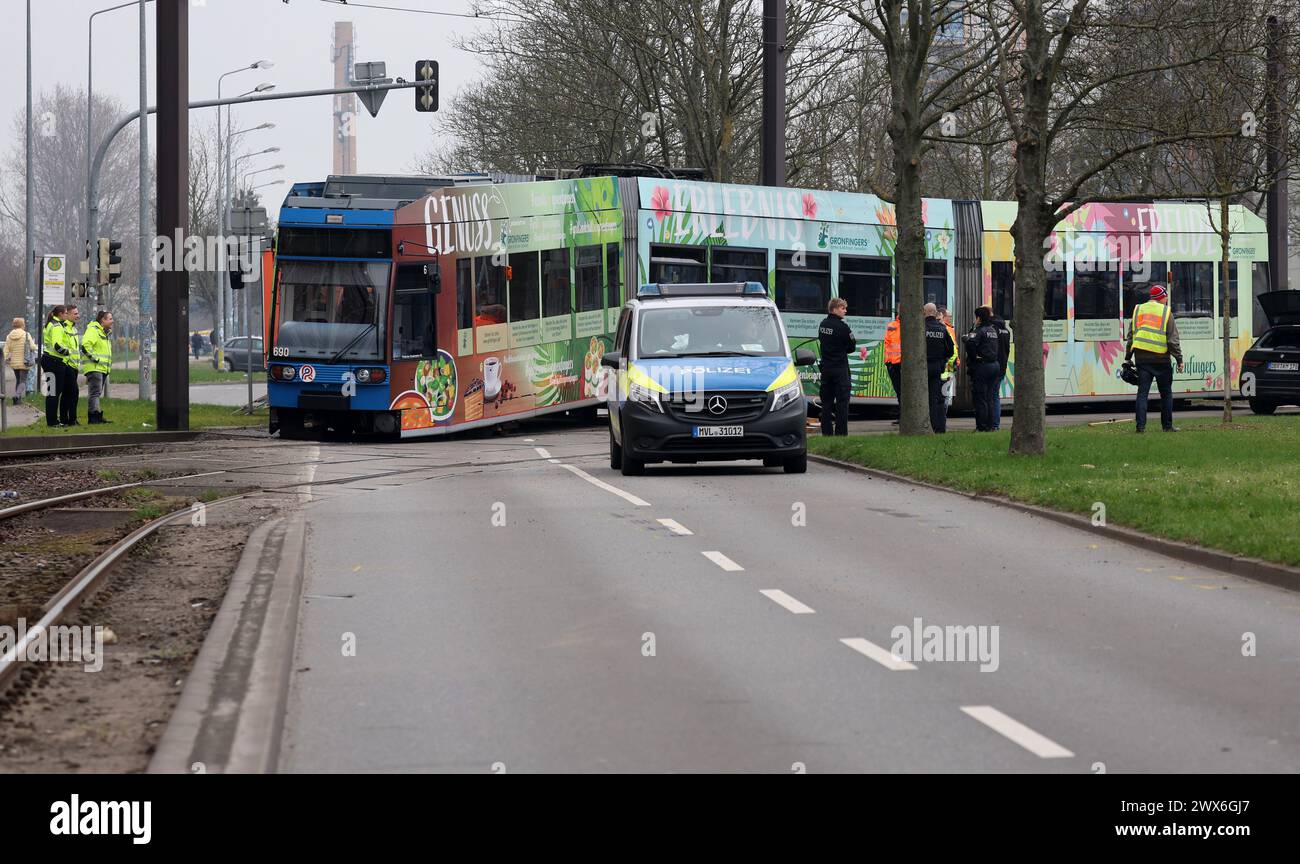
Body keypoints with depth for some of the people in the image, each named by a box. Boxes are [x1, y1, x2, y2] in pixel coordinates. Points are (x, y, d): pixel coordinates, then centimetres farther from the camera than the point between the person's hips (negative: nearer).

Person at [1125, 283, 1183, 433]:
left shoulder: (1138, 310, 11)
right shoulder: (1165, 312, -1)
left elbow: (1130, 336, 11)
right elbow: (1173, 340, -5)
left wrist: (1127, 357, 16)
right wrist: (1179, 359, -1)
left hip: (1141, 357, 3)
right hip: (1161, 358, -3)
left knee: (1142, 392, 2)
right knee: (1166, 393, 9)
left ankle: (1141, 425, -6)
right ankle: (1167, 425, 12)